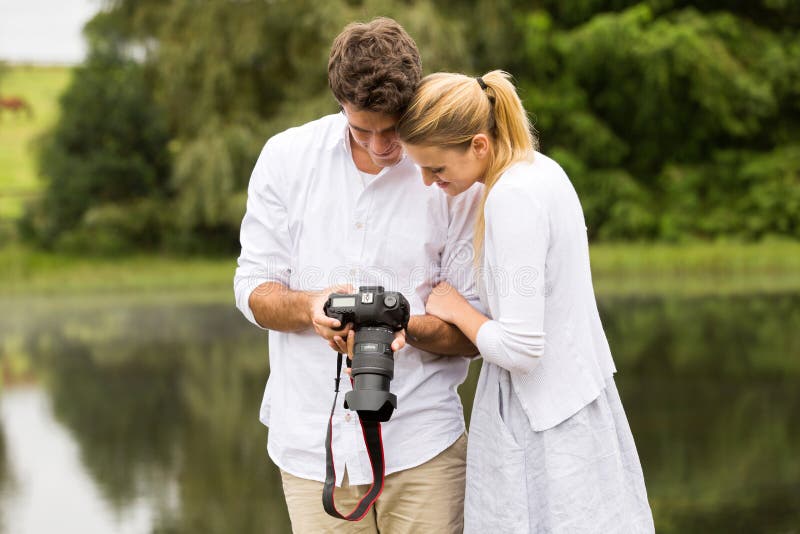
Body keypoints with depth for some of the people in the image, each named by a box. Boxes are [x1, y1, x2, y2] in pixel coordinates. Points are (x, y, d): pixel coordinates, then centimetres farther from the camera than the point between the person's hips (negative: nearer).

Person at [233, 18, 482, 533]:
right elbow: (253, 288, 3)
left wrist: (410, 328, -22)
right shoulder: (287, 157, 2)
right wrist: (311, 308, -19)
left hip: (420, 447, -1)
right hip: (311, 445, 2)